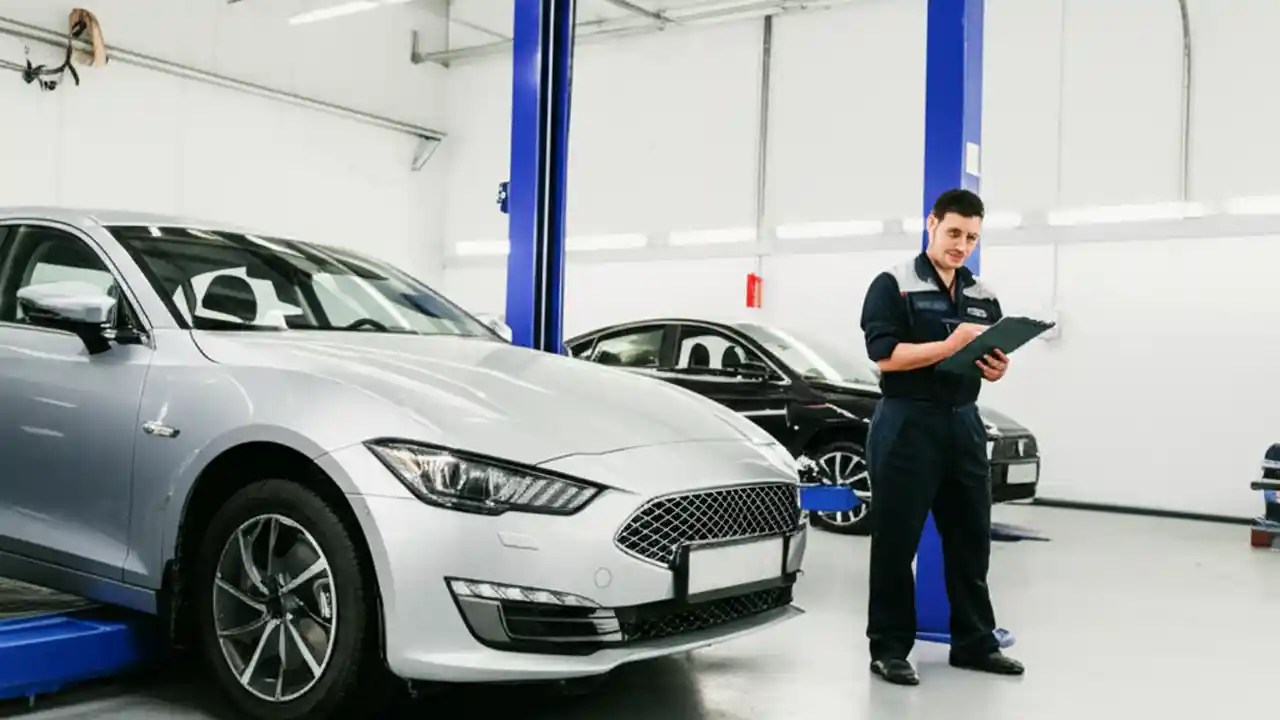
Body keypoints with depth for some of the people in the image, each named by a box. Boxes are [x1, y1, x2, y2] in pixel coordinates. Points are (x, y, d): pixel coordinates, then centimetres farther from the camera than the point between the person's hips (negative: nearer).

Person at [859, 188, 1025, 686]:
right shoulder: (894, 285, -4)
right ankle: (889, 649, 8)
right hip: (907, 425, -6)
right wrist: (950, 345, -23)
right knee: (896, 542, 0)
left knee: (971, 540, 10)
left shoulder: (983, 296, 15)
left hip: (963, 425, 6)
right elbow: (885, 355, -15)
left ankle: (974, 643, 20)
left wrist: (996, 369, -4)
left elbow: (992, 359, 19)